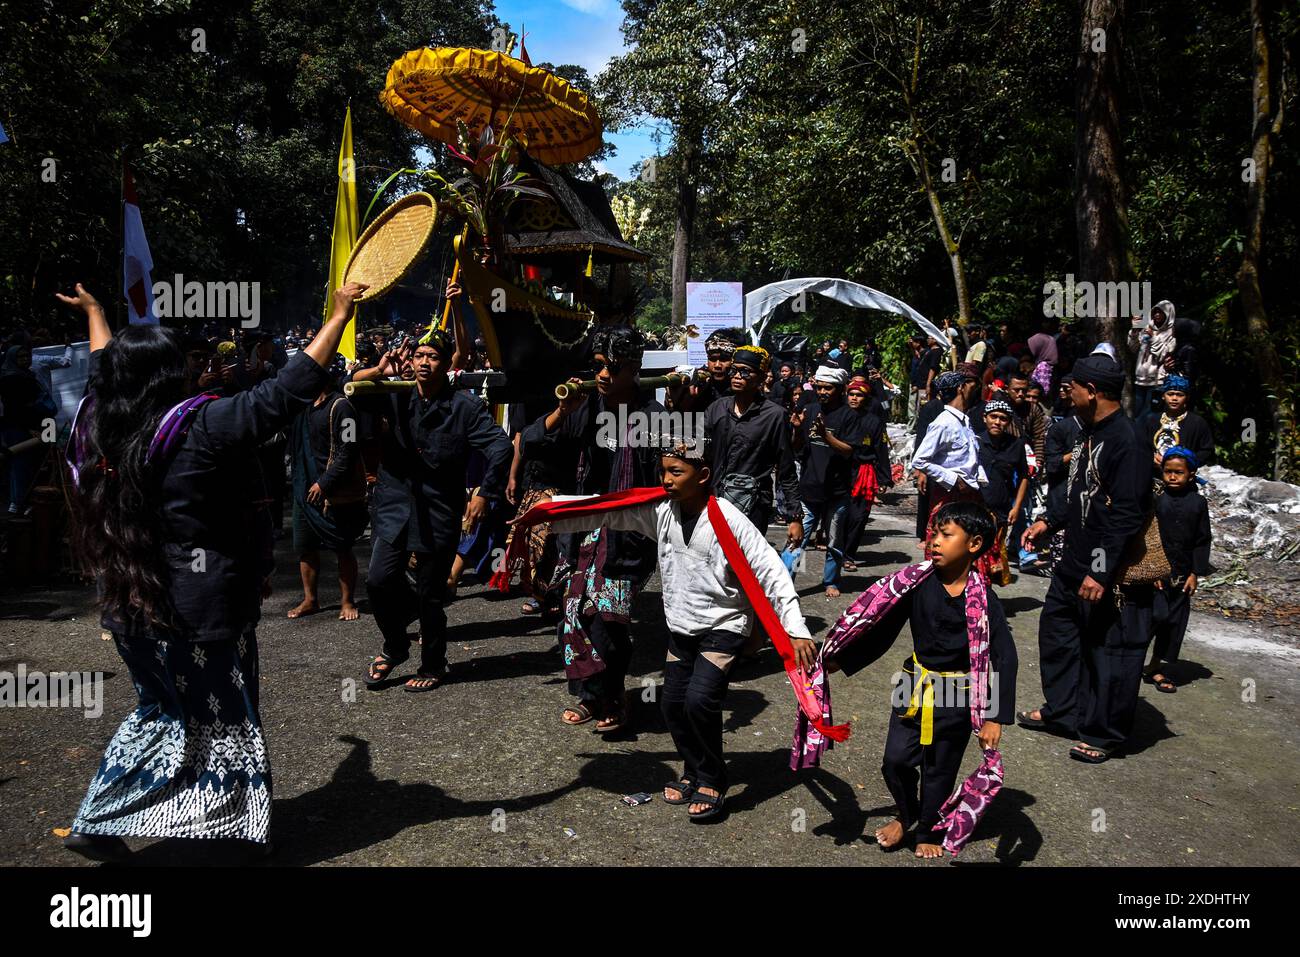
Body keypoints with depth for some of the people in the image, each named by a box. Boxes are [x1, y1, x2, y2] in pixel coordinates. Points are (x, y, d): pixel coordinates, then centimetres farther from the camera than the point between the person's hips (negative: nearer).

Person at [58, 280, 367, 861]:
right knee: (222, 722, 11)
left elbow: (105, 368, 20)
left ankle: (97, 825, 27)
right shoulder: (200, 427, -21)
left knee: (164, 711, 25)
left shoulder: (97, 422, -2)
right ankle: (227, 832, 24)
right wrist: (339, 315, -16)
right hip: (200, 608, -7)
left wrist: (94, 311, 39)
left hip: (129, 603, 7)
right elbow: (288, 392, -22)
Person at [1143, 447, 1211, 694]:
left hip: (1182, 573, 3)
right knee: (1158, 616, -15)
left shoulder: (1198, 502, 2)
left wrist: (1196, 574, 1)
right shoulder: (1156, 499, -5)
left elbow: (1203, 541, 6)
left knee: (1176, 621, 8)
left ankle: (1158, 668, 19)